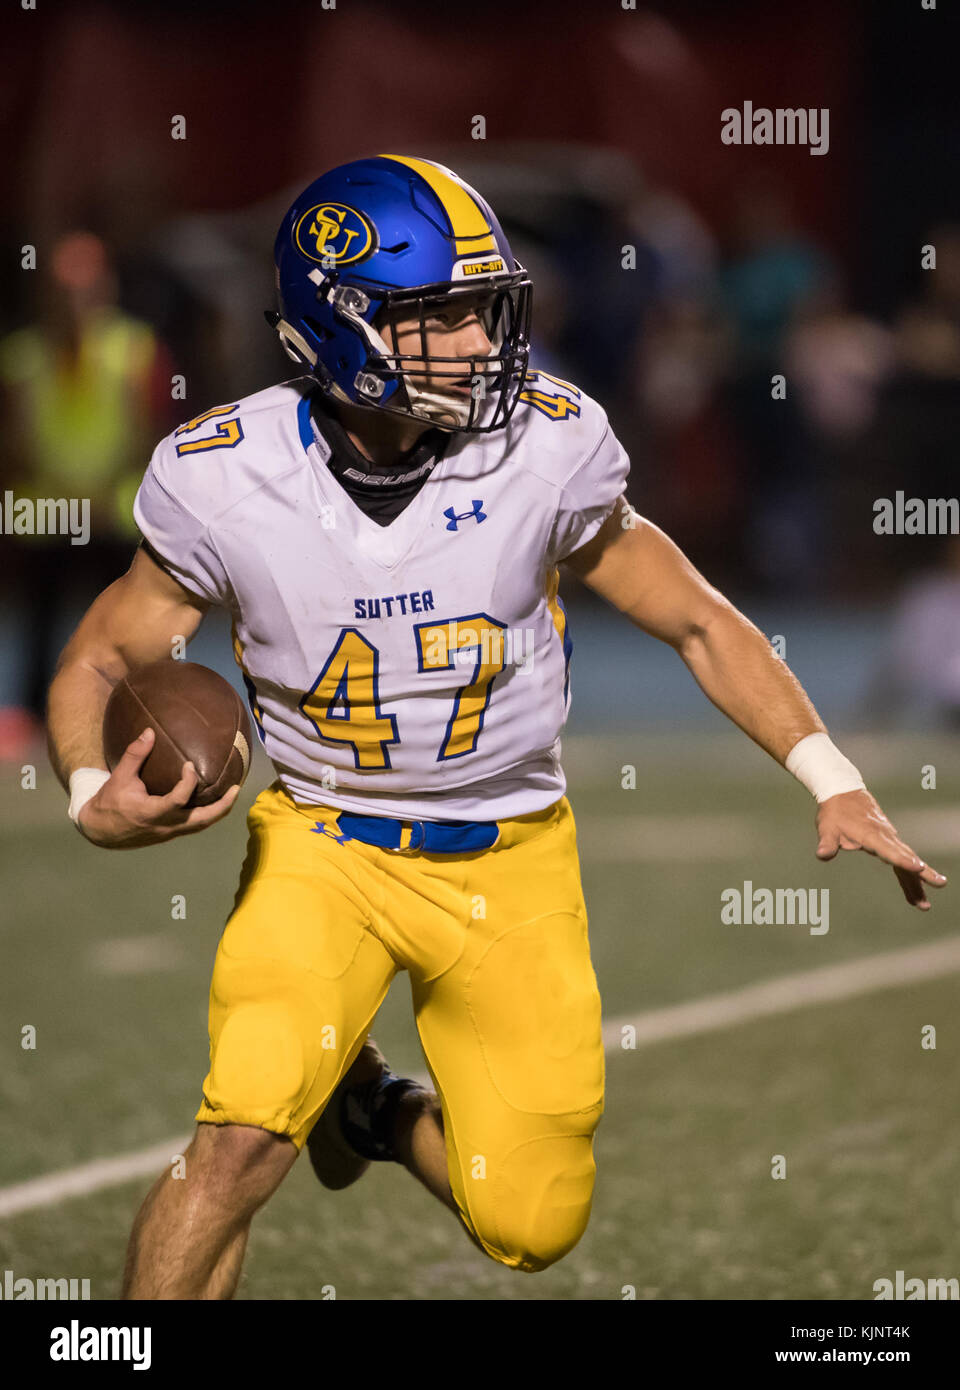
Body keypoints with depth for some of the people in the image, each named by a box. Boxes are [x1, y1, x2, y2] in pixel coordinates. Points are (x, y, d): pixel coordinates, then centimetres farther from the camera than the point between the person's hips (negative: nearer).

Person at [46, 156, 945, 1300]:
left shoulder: (544, 447, -13)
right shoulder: (223, 477, -14)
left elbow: (697, 621, 0)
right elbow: (101, 660, -1)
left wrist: (833, 781, -8)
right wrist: (95, 801, -22)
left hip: (508, 861, 2)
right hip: (321, 848, -2)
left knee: (533, 1227, 6)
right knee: (242, 1142, -26)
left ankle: (382, 1114, 36)